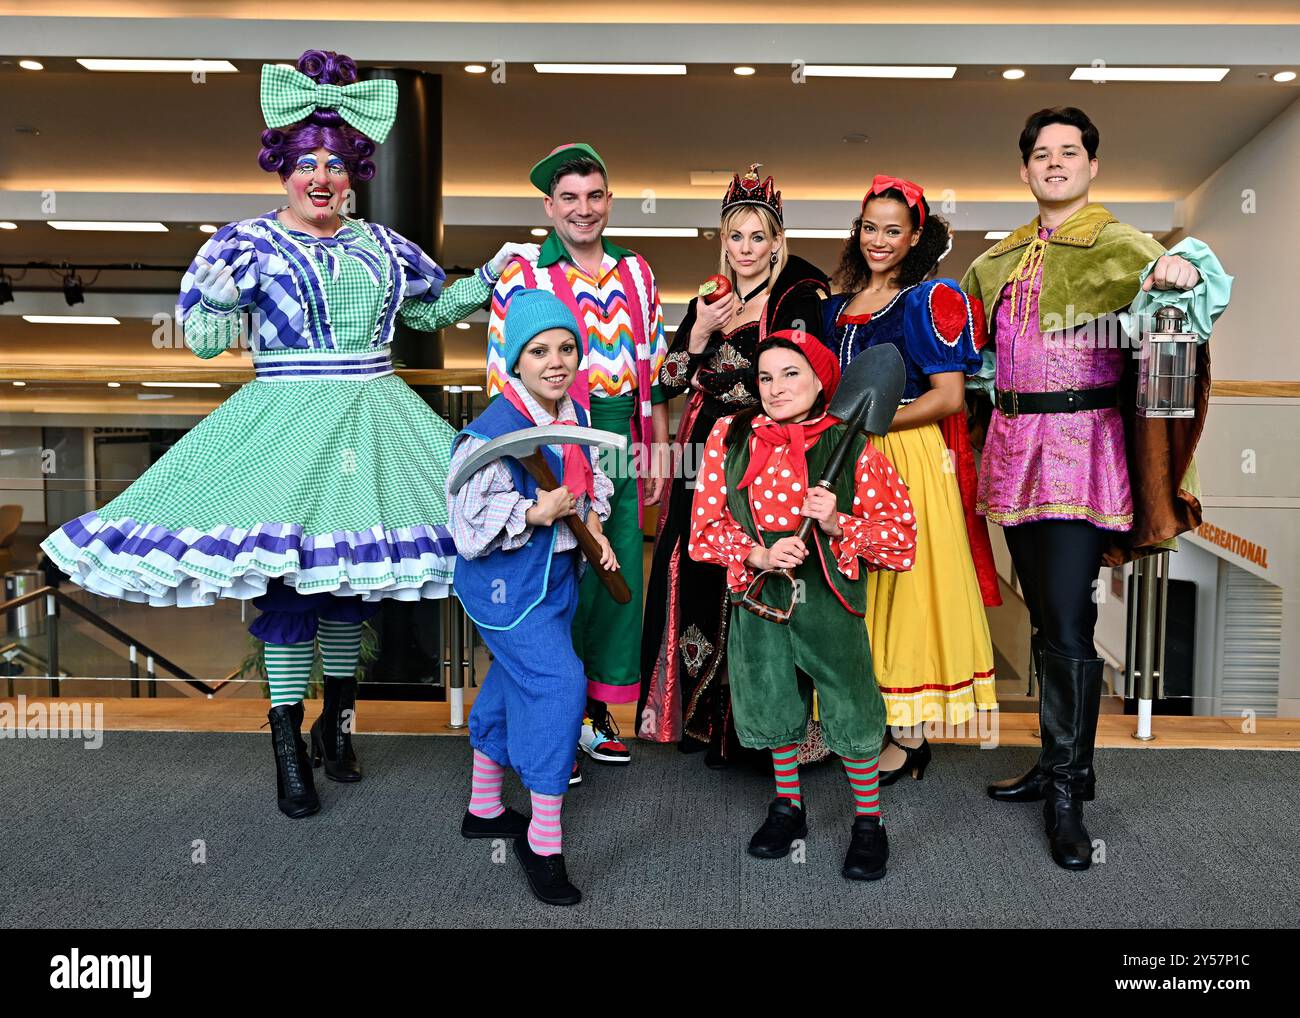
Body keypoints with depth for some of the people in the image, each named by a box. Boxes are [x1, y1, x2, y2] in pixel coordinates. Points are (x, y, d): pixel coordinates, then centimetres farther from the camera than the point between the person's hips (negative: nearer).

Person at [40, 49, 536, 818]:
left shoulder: (381, 245, 11)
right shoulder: (249, 243, -1)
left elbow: (433, 310, 24)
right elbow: (206, 340, -5)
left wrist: (490, 280, 14)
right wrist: (216, 289, -22)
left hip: (372, 420, 4)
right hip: (286, 423, -4)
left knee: (350, 573, 12)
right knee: (284, 575, -6)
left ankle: (337, 722, 29)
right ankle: (289, 751, 8)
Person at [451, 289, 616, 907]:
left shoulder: (573, 415, 2)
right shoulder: (491, 433, -23)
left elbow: (588, 484, 18)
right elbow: (468, 525, -21)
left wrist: (594, 528, 2)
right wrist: (535, 515, -30)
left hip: (556, 573, 8)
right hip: (507, 582, -8)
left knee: (513, 682, 19)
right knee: (559, 684, -14)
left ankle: (484, 810, 39)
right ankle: (542, 843, 1)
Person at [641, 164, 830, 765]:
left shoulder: (800, 298, 0)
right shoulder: (707, 302, 16)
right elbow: (670, 383, 11)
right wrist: (699, 336, -5)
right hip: (705, 458, 5)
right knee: (696, 579, 3)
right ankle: (699, 715, 16)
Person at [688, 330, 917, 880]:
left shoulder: (851, 447, -8)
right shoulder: (729, 437, -1)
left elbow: (900, 534, -4)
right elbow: (706, 525, -1)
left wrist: (838, 524, -20)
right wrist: (760, 555, -16)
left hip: (829, 594, -2)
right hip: (758, 593, 3)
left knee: (850, 707, 3)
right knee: (773, 703, 16)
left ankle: (868, 820, 27)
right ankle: (788, 806, 39)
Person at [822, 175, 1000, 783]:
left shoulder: (928, 300, -3)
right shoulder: (839, 305, 16)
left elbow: (949, 397, -10)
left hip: (909, 457, -6)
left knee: (903, 580, -3)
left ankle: (908, 737, 7)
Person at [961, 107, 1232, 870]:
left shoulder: (1117, 244, -1)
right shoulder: (999, 260, 17)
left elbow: (1179, 279, -18)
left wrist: (1186, 270, -38)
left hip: (1083, 446, -6)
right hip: (1016, 444, 6)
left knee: (1069, 620, -8)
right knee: (1044, 614, 13)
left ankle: (1066, 793, 4)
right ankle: (1063, 763, 27)